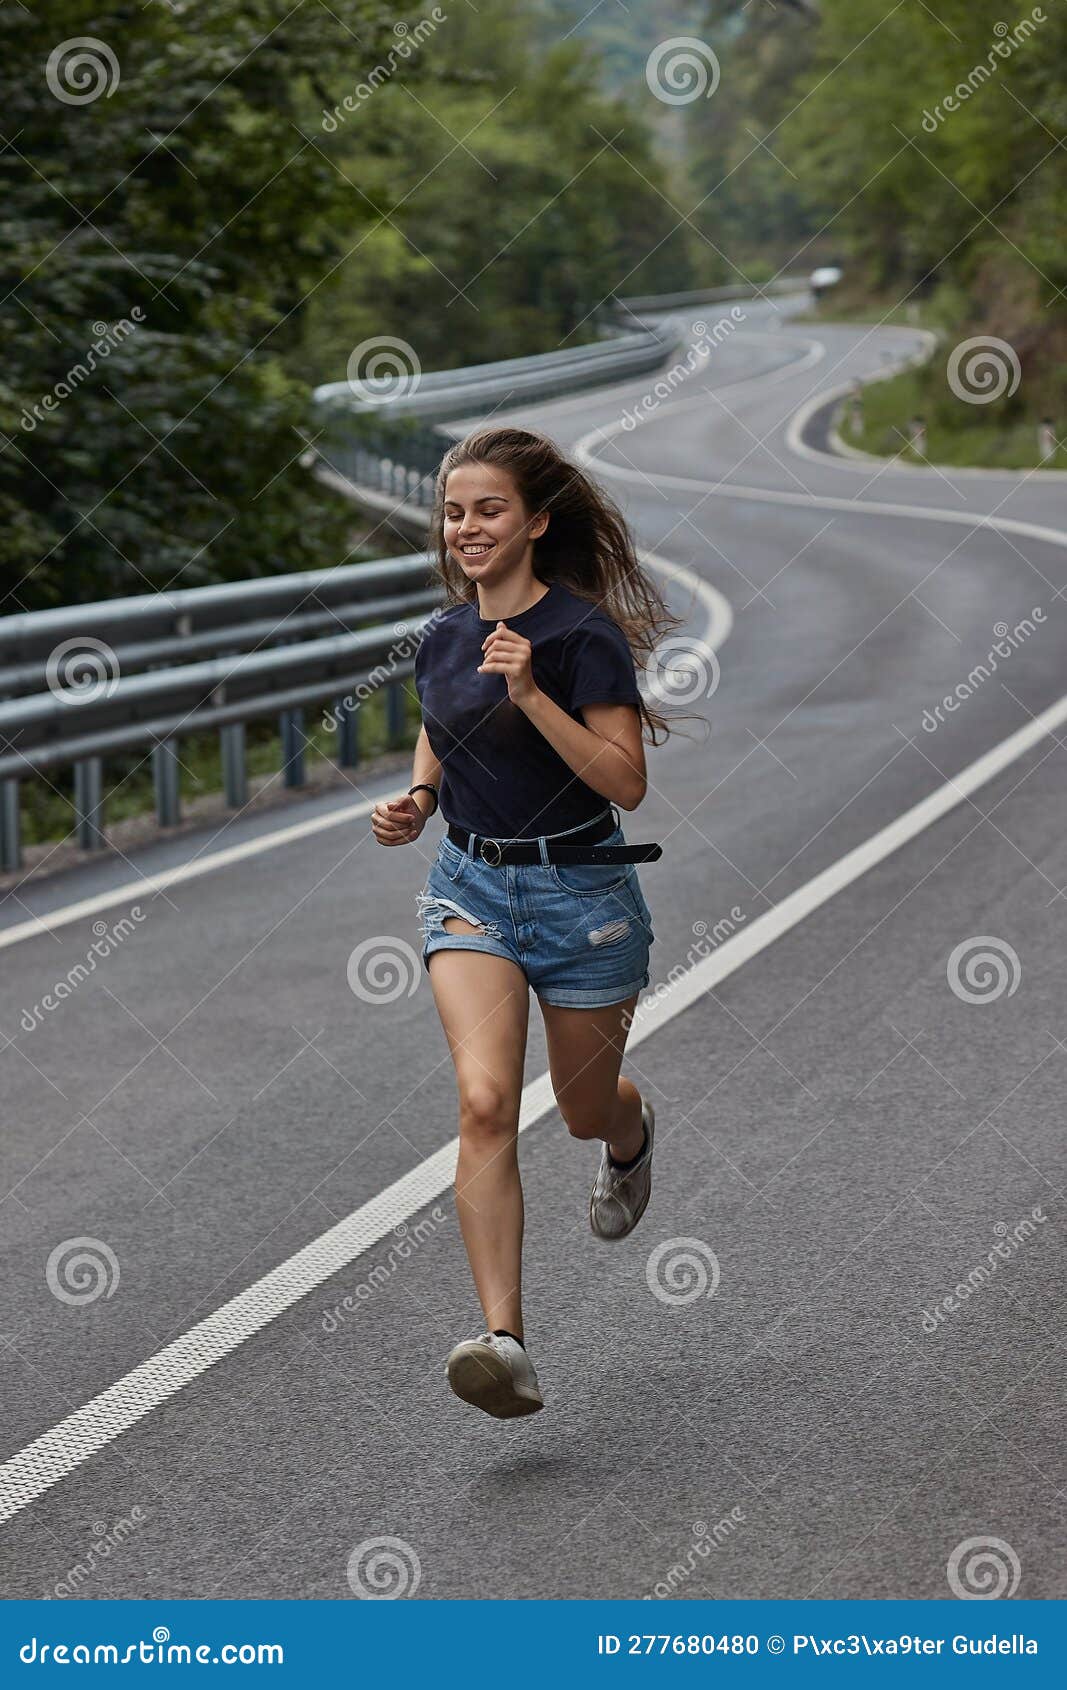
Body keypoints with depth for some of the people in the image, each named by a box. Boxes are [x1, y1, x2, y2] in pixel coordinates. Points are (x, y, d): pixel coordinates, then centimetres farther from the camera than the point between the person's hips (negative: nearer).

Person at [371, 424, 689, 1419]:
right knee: (484, 1100, -18)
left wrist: (531, 695, -28)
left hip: (581, 888, -3)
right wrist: (416, 803, 1)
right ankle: (505, 1345, -25)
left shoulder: (584, 633, -13)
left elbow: (627, 782, -18)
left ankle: (632, 1135, 57)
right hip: (470, 887, 3)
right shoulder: (442, 637, 4)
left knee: (585, 1106, 15)